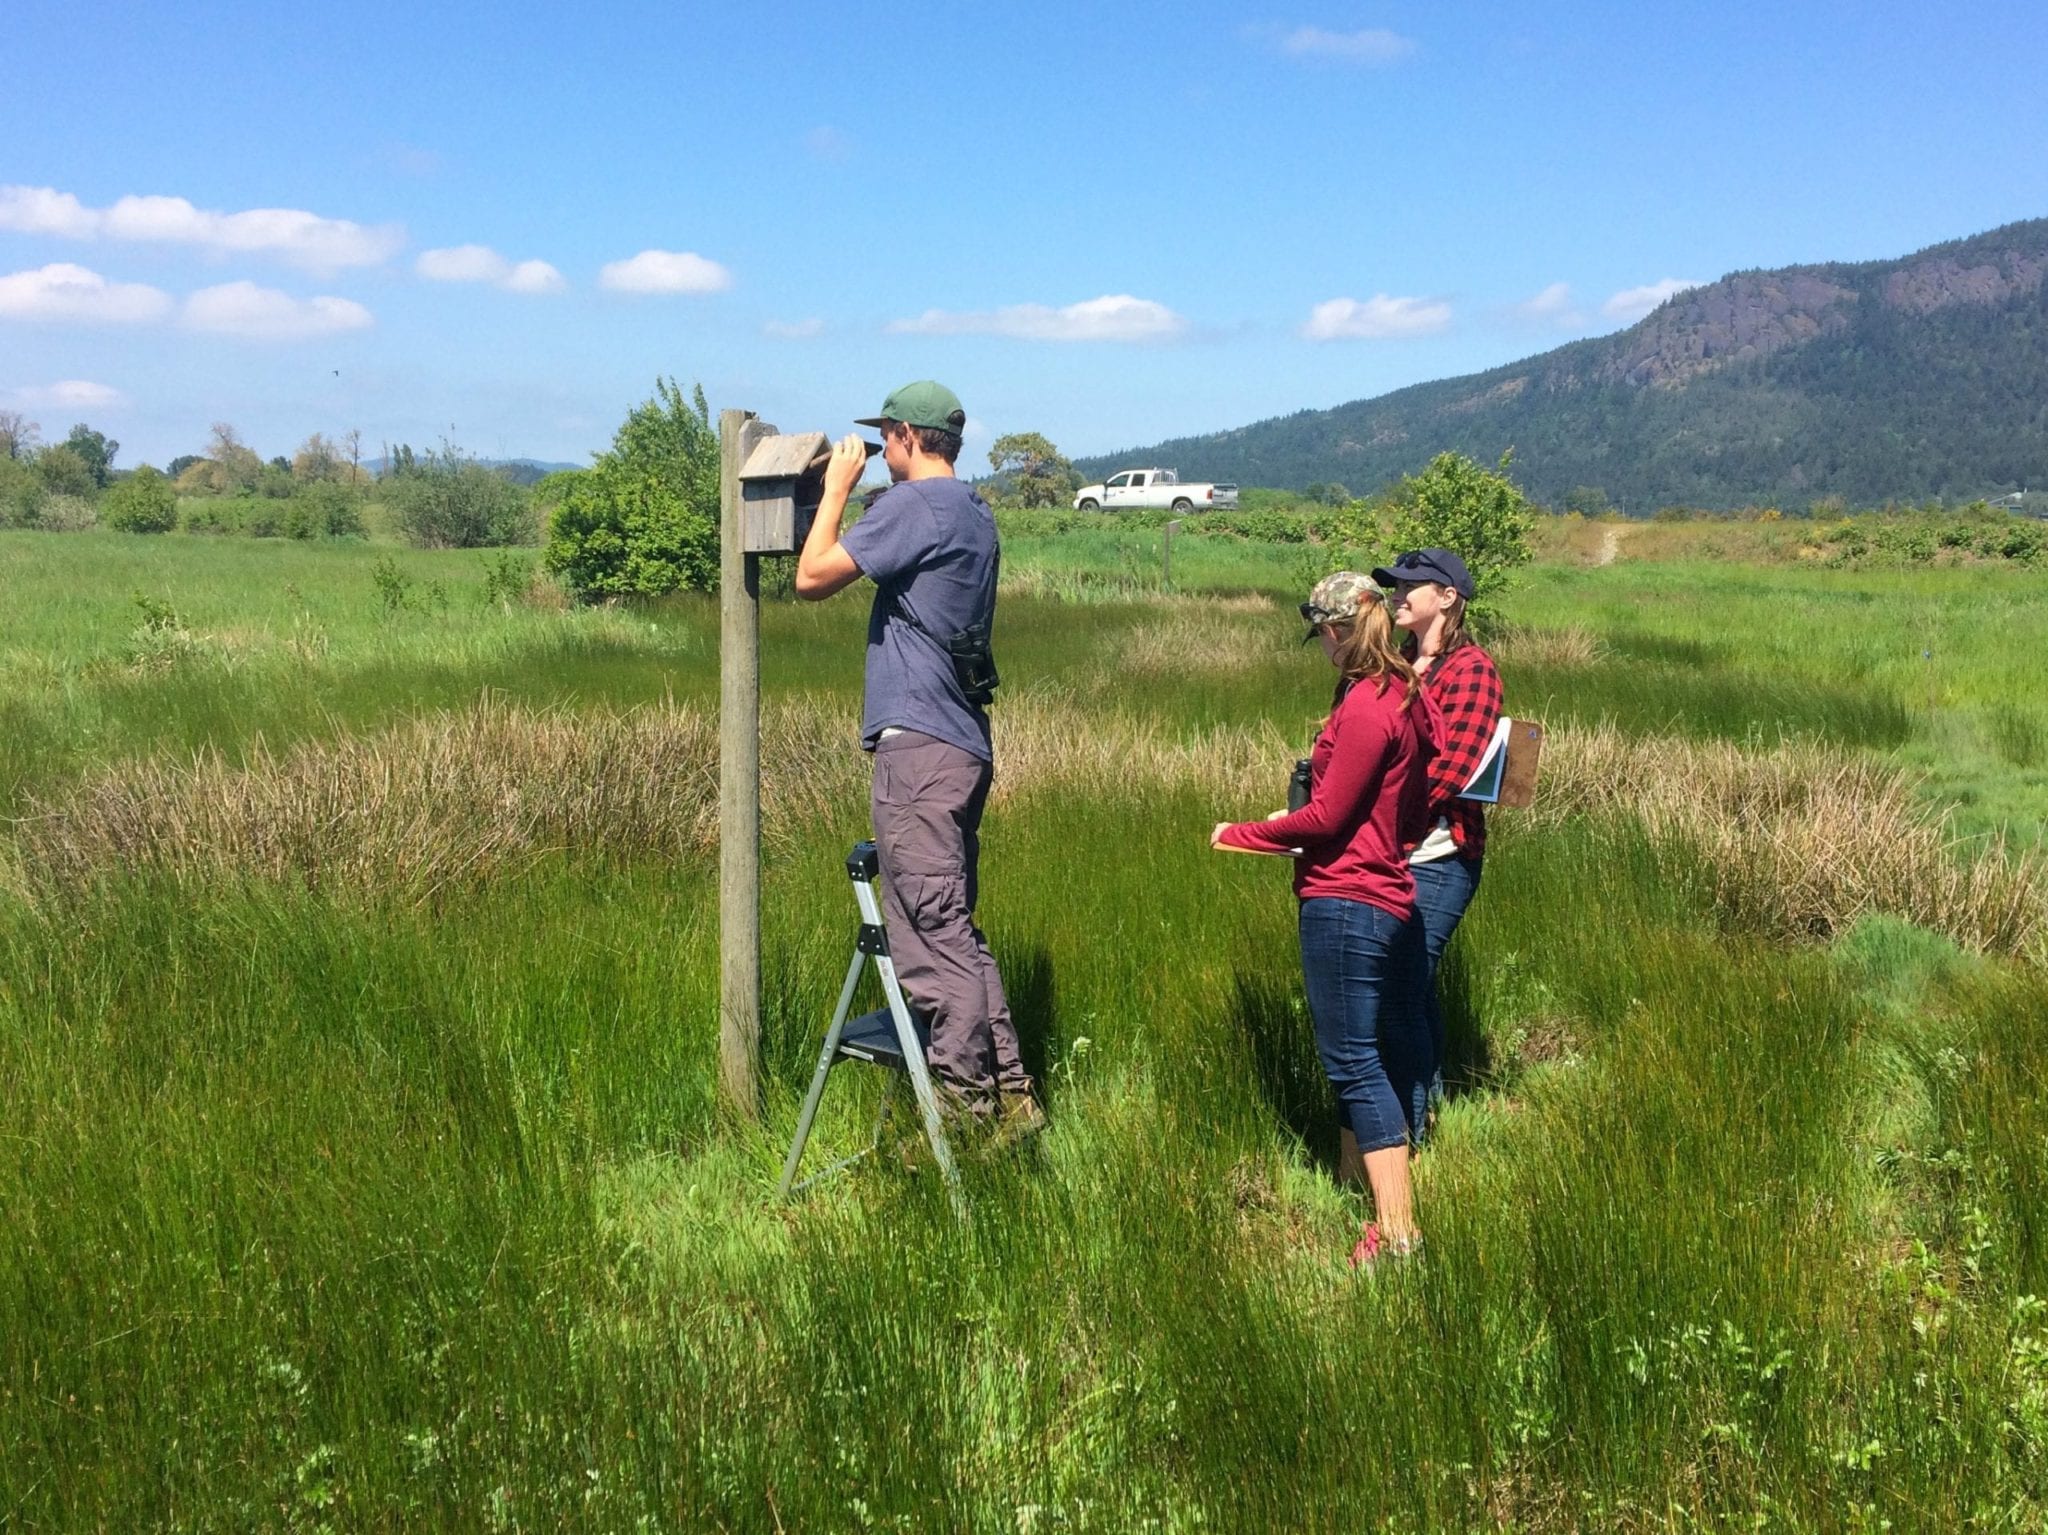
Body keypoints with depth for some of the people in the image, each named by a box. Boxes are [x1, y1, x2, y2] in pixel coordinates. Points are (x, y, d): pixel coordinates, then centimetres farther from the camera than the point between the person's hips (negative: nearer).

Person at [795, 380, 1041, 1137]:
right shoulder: (974, 514, 18)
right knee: (952, 926, 15)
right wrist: (853, 492, 23)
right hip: (964, 741, 10)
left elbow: (813, 578, -11)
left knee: (932, 925, -7)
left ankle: (963, 1097, -4)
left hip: (919, 741, -10)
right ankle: (1009, 1090, 18)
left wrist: (837, 487, 0)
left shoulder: (911, 506, -11)